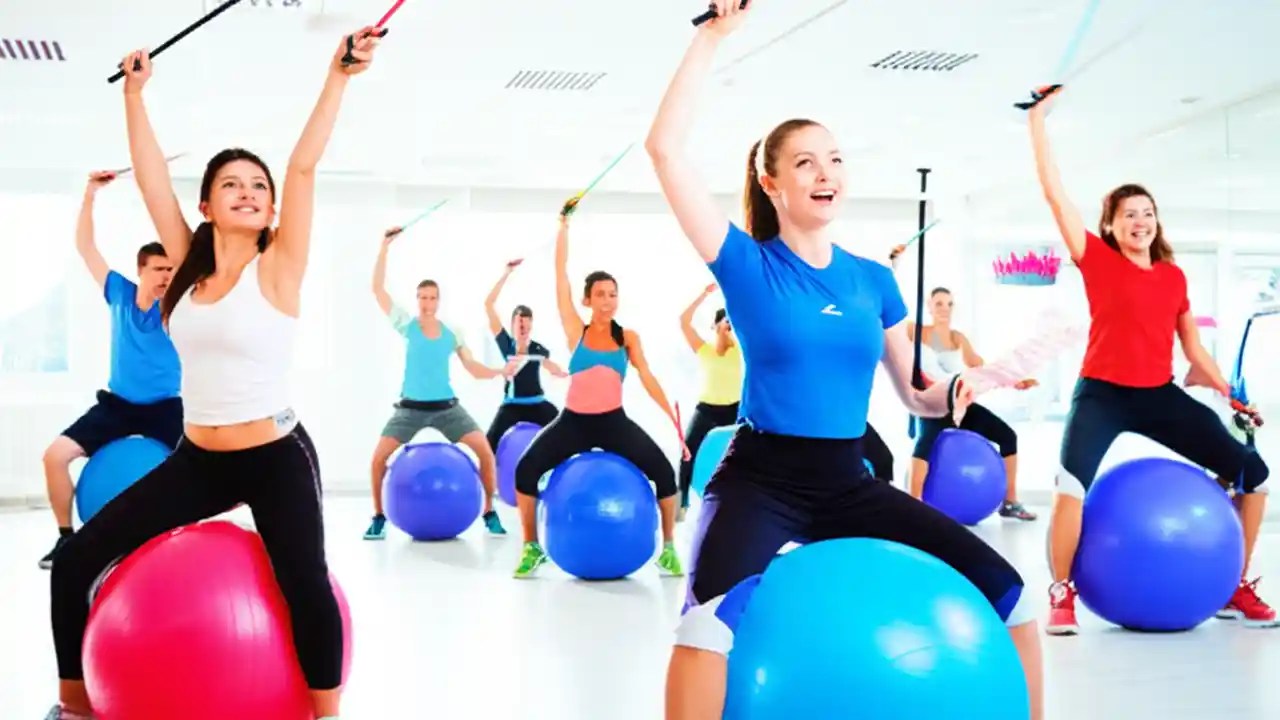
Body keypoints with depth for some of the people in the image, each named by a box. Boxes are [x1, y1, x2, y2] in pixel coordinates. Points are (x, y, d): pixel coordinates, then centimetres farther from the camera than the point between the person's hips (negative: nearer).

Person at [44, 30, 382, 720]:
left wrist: (339, 76, -17)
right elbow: (151, 176, 6)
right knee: (75, 560, 2)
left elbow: (304, 167, -13)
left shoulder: (276, 267, -7)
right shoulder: (189, 269, 4)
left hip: (276, 459, -5)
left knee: (306, 588, -22)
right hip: (197, 460, 5)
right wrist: (133, 93, 10)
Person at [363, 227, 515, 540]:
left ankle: (489, 512, 6)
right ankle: (379, 517, 6)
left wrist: (500, 372, -13)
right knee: (378, 458, -14)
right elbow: (378, 288, -8)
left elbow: (474, 369, 6)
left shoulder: (452, 332, 3)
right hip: (411, 408, -1)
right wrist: (384, 247, -13)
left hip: (446, 407, 1)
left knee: (486, 451, -11)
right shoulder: (406, 325, -2)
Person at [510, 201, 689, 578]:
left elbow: (648, 379, 0)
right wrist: (564, 227, 1)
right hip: (573, 421, -1)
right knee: (526, 469, -20)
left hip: (614, 423, 1)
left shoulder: (628, 337, 5)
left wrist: (673, 418, -9)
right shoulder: (576, 332, 2)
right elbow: (560, 274, 1)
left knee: (664, 472, -16)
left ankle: (668, 549, 3)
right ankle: (532, 547, 0)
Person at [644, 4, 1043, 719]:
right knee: (710, 619, -36)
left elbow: (915, 394, 17)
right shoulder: (748, 264, -3)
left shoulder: (874, 279, 9)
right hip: (760, 480, -4)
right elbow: (665, 147, -12)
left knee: (1009, 594, -8)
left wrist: (961, 390, -7)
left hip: (849, 482, 4)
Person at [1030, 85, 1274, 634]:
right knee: (1073, 483, -31)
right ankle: (1061, 595, -10)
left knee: (1252, 471, 3)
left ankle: (1237, 589, 20)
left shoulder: (1174, 276, 9)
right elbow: (1053, 189, -7)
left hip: (1160, 396, 5)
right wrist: (1038, 120, -8)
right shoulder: (1098, 260, -3)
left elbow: (1193, 347, 17)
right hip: (1102, 394, -5)